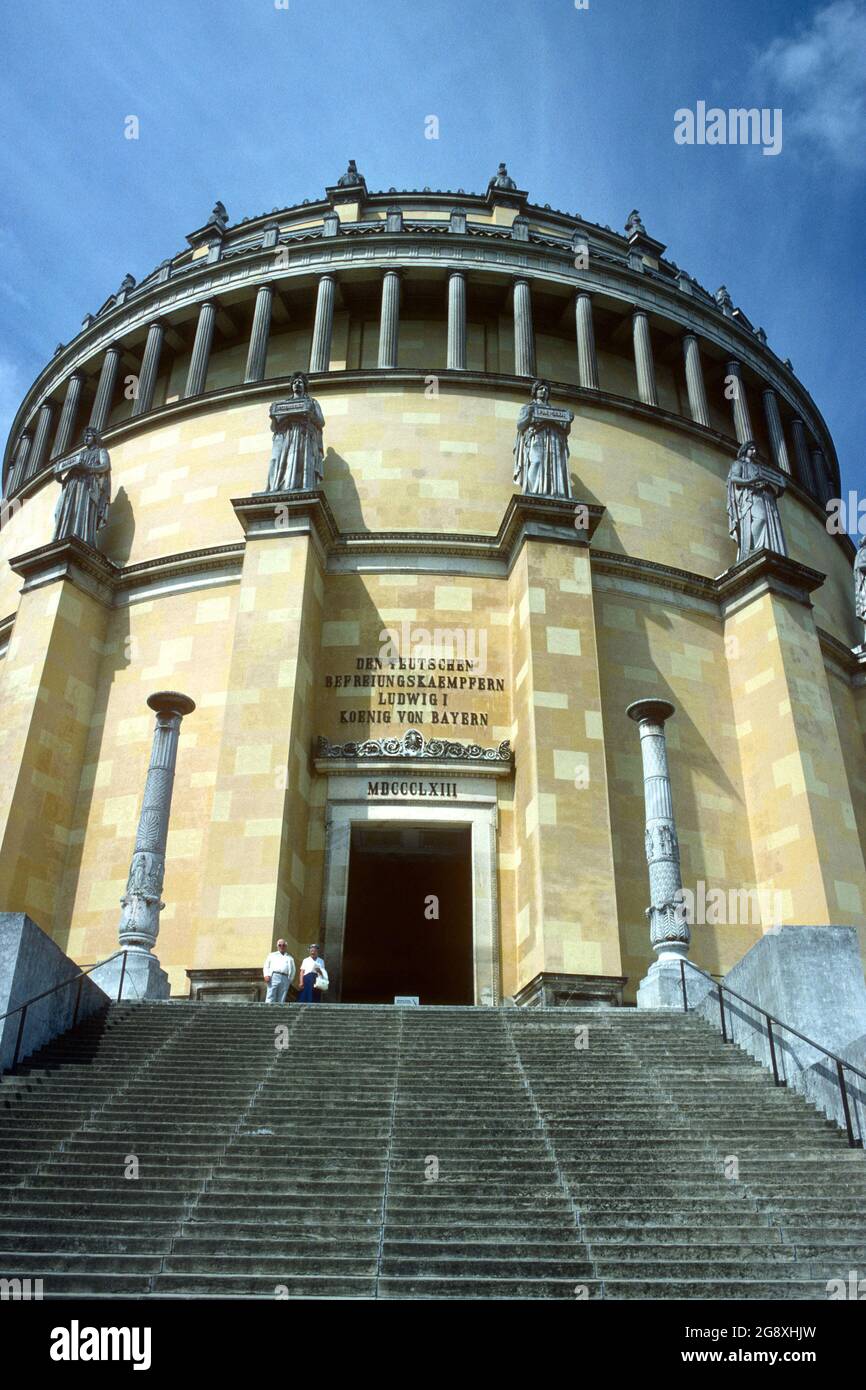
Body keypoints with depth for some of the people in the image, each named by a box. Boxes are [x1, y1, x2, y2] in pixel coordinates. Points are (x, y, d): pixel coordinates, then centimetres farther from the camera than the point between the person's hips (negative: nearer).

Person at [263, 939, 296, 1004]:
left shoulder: (289, 958, 27)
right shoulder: (272, 955, 24)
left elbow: (293, 970, 20)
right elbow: (266, 966, 15)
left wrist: (290, 980, 5)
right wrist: (266, 975, -4)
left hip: (285, 979, 1)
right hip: (274, 977, -1)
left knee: (281, 1000, -6)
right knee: (270, 998, -13)